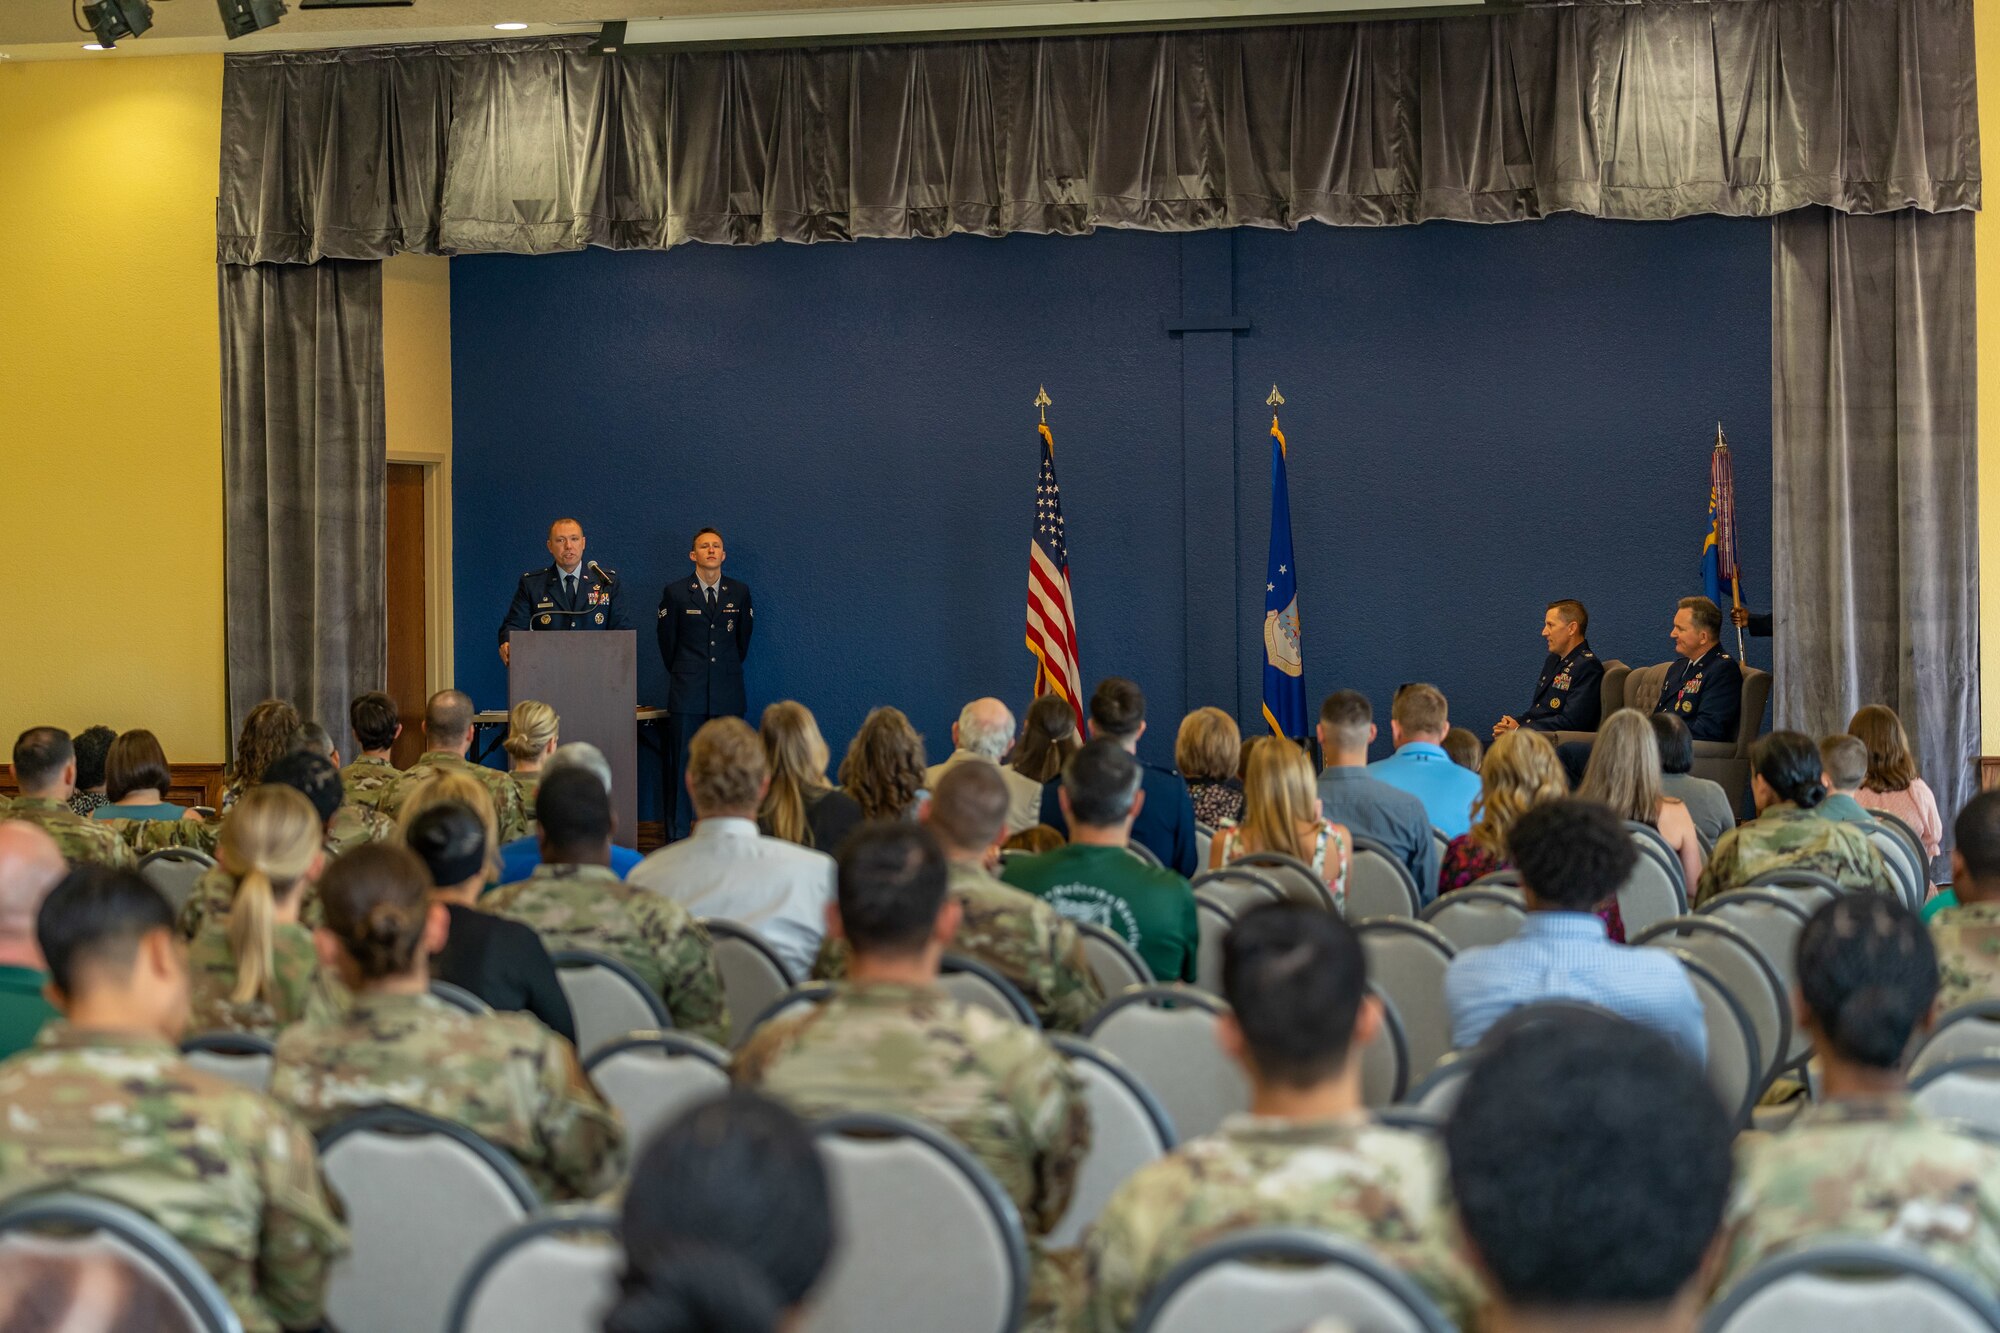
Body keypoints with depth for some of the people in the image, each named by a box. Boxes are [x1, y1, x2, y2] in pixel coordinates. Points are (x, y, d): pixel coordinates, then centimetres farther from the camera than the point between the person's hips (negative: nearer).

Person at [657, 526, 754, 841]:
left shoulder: (739, 592, 8)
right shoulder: (675, 592, 2)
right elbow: (667, 641, 10)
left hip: (727, 695, 2)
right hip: (687, 696, -2)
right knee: (681, 766, -2)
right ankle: (678, 837, 2)